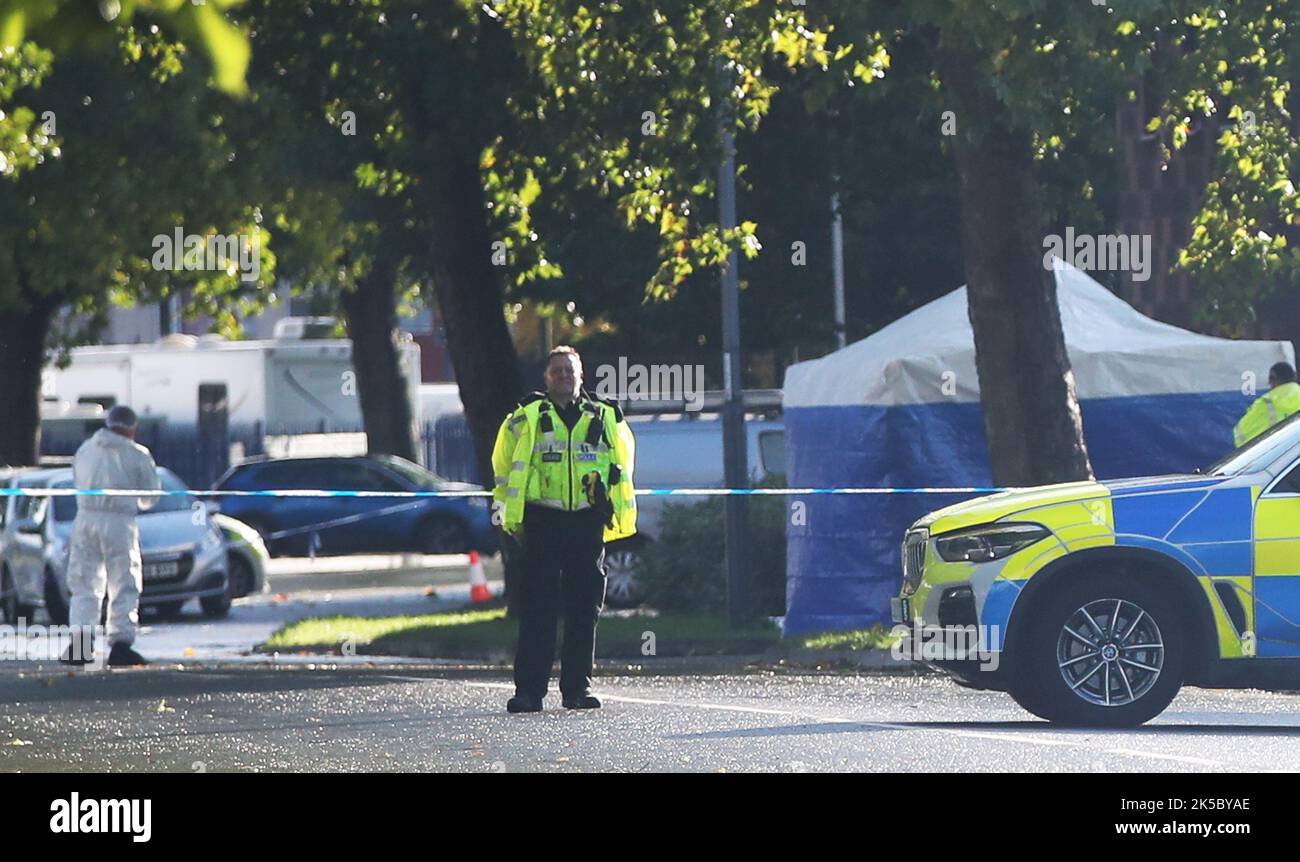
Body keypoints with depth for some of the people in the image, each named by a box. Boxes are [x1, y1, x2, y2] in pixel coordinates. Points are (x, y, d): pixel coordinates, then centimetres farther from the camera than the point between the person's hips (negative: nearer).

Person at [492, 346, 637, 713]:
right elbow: (504, 467, 10)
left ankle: (577, 687, 11)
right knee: (537, 608, -6)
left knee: (585, 608, 4)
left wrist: (620, 514, 14)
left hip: (587, 522, 2)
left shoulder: (605, 419, 11)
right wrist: (510, 514, 4)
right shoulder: (526, 419, 5)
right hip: (542, 520, -2)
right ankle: (529, 690, -5)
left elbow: (623, 466, 19)